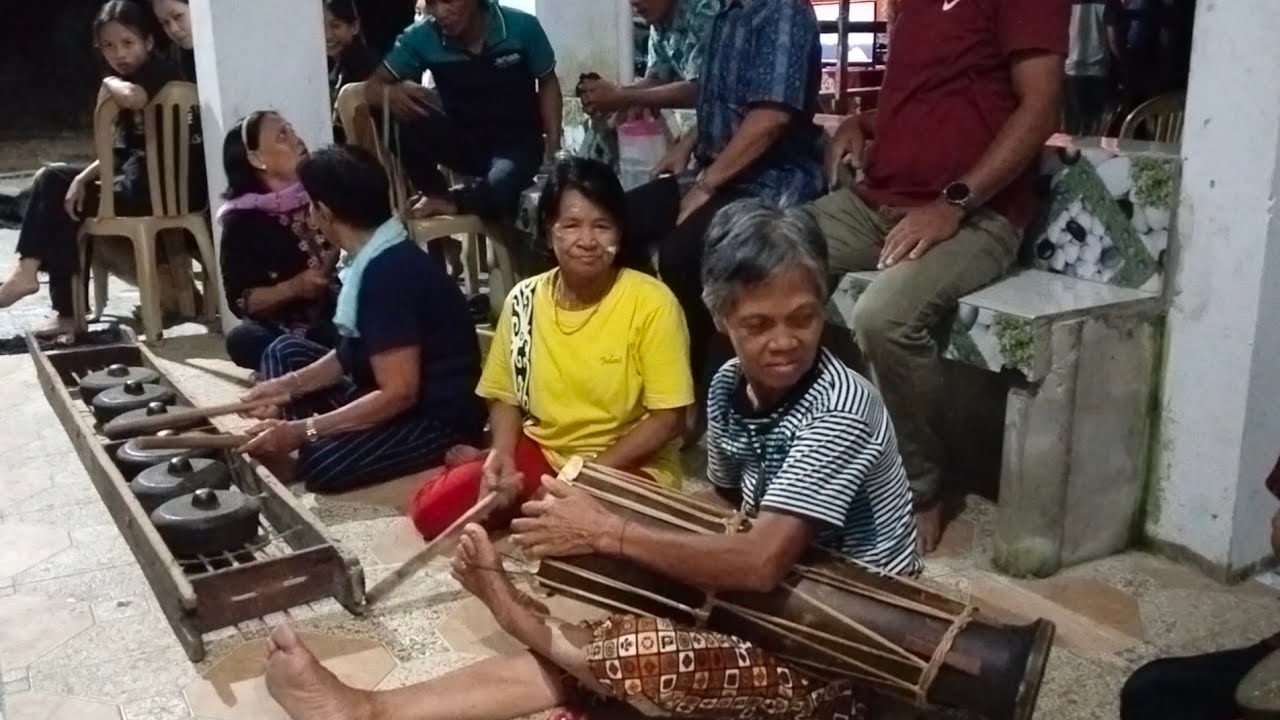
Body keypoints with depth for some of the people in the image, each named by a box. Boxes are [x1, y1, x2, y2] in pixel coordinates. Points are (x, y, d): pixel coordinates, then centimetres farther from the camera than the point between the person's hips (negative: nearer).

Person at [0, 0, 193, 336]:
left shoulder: (161, 71, -12)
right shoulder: (125, 81, 15)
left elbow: (132, 97, -36)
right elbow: (123, 150, 15)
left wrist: (110, 83, -13)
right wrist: (83, 178, 2)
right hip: (135, 177, 9)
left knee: (60, 200, 0)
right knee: (52, 180, 10)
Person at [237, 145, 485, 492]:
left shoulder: (389, 272, -26)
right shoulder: (377, 258, 5)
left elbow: (399, 394, -27)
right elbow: (352, 354, 15)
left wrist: (300, 430, -23)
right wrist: (287, 384, 2)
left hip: (440, 417, -10)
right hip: (396, 394, 10)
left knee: (321, 463, -31)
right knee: (286, 351, 13)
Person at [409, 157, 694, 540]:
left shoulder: (651, 302, -14)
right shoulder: (523, 300, -2)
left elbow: (669, 417, -12)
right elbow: (506, 397, 9)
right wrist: (502, 452, -12)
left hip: (630, 466, -4)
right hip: (540, 452, 4)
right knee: (431, 508, -14)